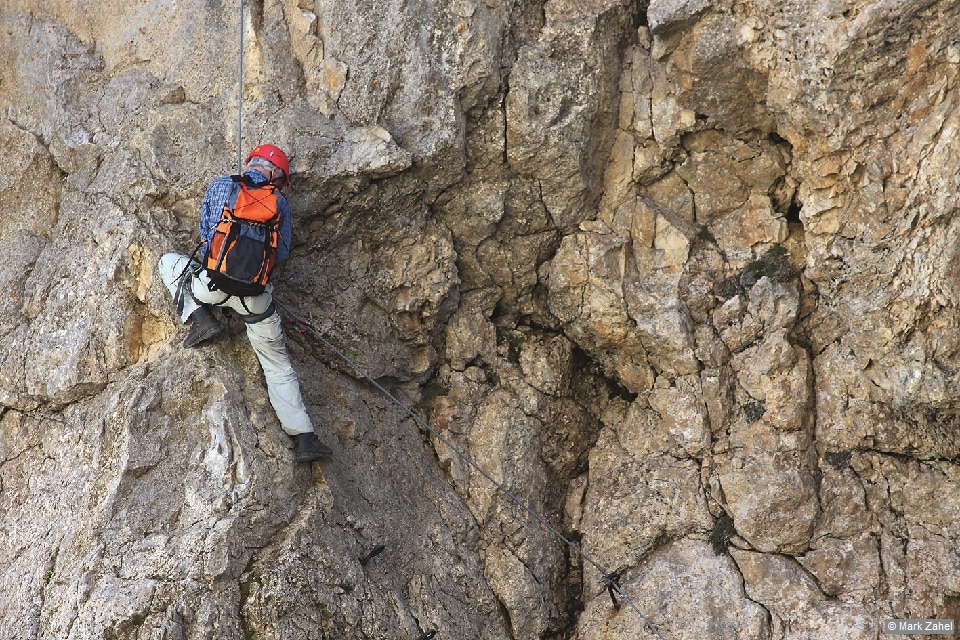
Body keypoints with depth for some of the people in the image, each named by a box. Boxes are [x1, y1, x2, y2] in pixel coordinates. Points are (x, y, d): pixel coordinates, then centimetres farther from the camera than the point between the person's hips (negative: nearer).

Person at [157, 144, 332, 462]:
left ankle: (200, 319, 10)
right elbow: (282, 254, 14)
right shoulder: (280, 202, 9)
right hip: (256, 297, 1)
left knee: (169, 261, 30)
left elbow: (204, 233, 18)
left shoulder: (219, 185, 9)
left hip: (214, 283, -1)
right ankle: (304, 438, 9)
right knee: (278, 366, 14)